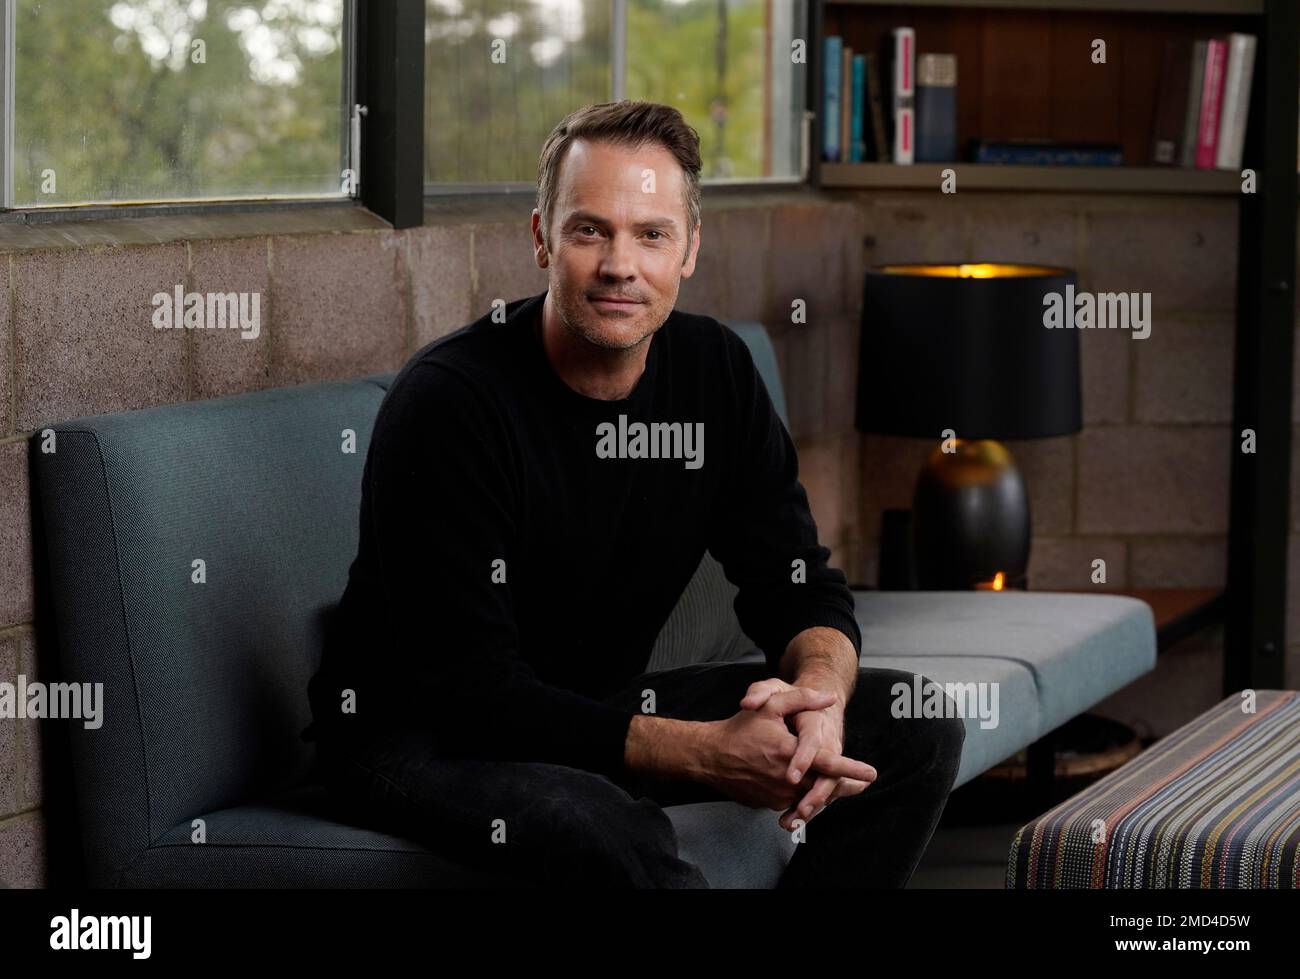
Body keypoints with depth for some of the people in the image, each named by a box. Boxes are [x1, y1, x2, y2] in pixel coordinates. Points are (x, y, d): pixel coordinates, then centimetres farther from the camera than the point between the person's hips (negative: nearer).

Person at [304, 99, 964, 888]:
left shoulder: (714, 371, -2)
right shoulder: (446, 402, -24)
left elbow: (799, 586, 2)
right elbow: (473, 693, -28)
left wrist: (818, 689, -24)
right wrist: (708, 754, -36)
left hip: (607, 705, 7)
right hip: (419, 735, -7)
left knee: (916, 727, -3)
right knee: (602, 827, -41)